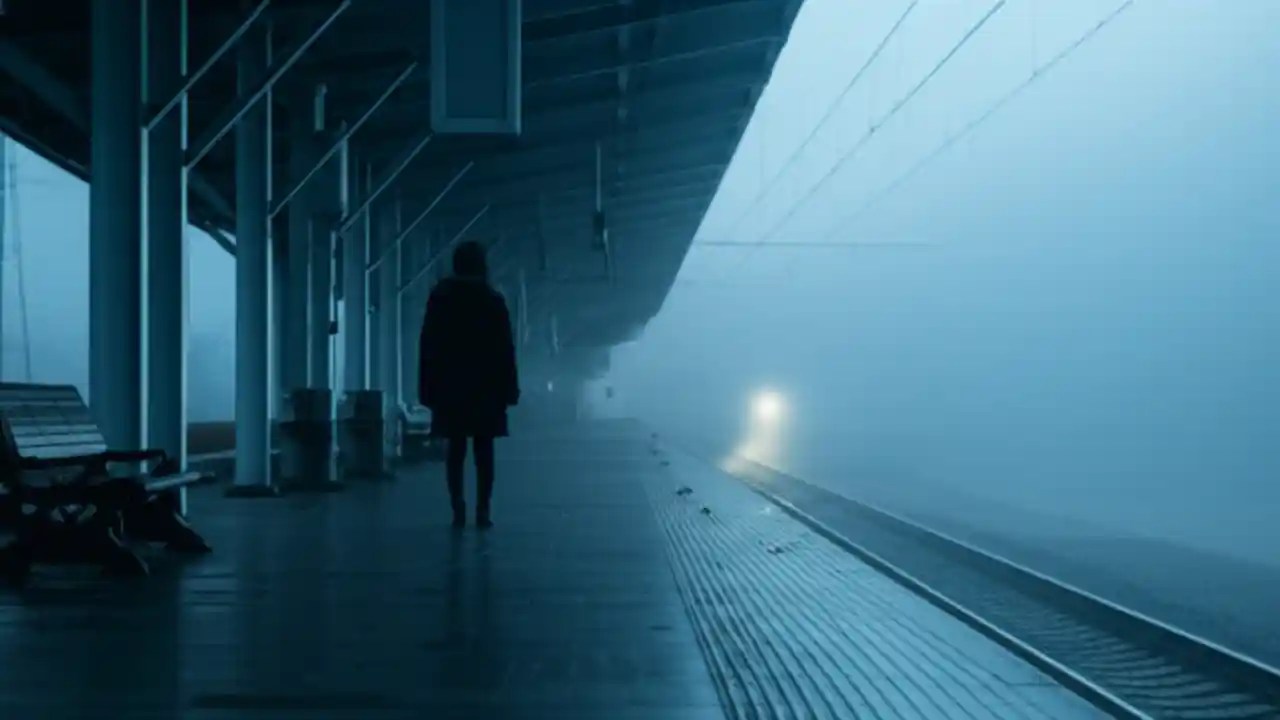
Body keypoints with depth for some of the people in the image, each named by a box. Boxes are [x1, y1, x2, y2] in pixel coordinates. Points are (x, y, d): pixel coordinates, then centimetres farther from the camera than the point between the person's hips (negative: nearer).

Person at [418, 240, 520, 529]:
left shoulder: (439, 298, 2)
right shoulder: (493, 300, -1)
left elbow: (427, 347, 1)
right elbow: (505, 348, -3)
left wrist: (428, 387, 3)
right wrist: (508, 388, 1)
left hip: (449, 387, 1)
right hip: (486, 387, -1)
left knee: (455, 449, 4)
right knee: (483, 450, 2)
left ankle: (458, 509, -2)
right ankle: (482, 511, -3)